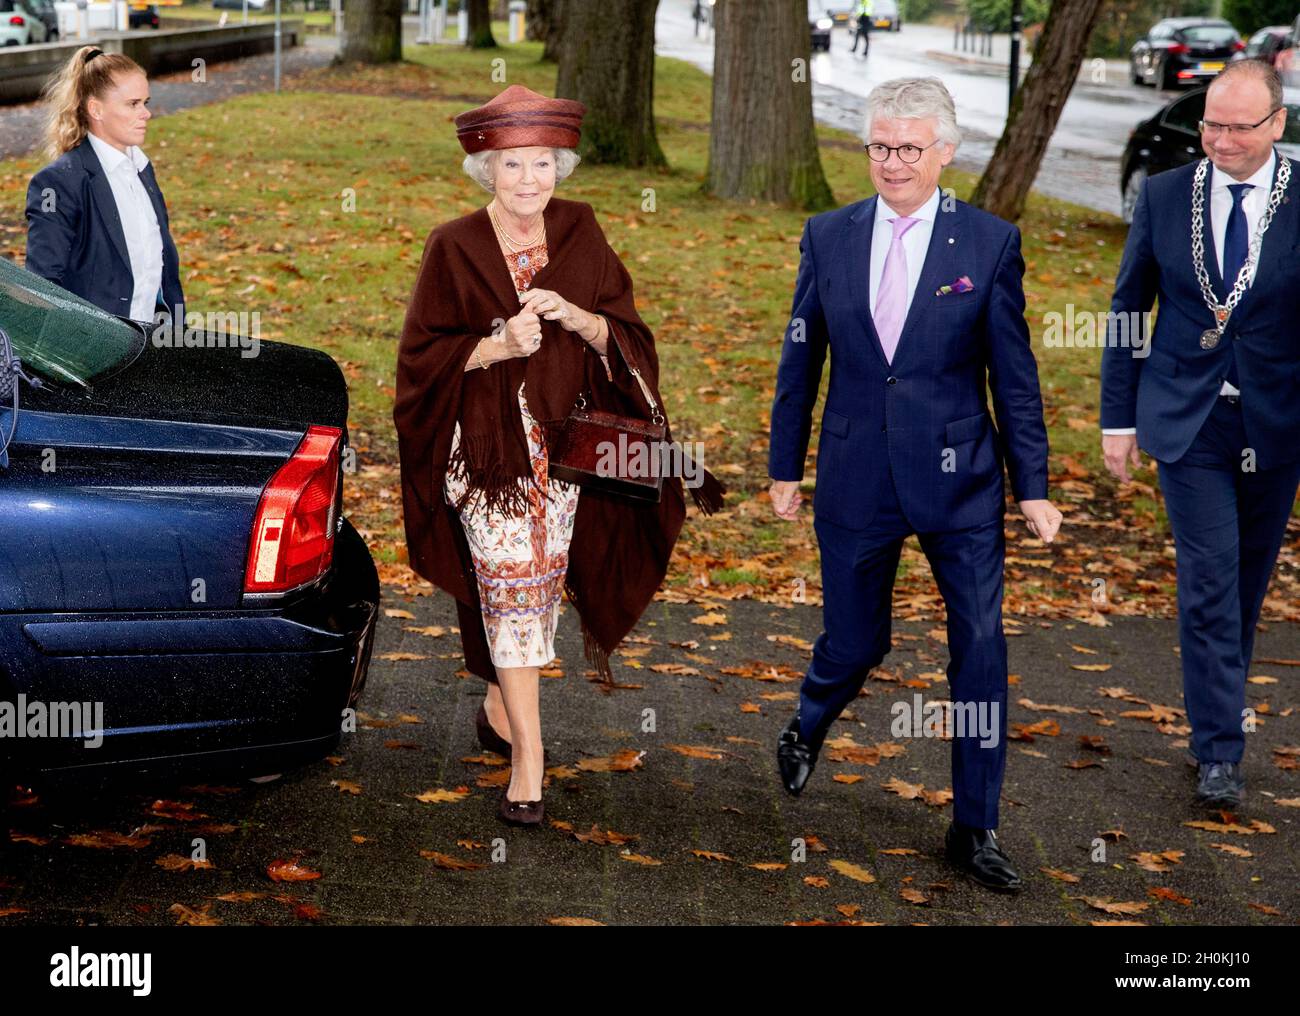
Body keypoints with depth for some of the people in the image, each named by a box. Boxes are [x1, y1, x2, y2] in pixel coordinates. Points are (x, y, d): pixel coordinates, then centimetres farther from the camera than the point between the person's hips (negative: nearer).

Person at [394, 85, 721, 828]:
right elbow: (424, 355, -5)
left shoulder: (580, 234, 1)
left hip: (561, 445, 4)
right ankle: (528, 763, -5)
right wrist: (498, 344, -21)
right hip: (486, 447, -3)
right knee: (512, 590, -8)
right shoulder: (455, 248, -7)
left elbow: (624, 337, 0)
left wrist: (574, 317, -20)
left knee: (540, 584, 13)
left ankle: (500, 705, 37)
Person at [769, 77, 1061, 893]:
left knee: (981, 652, 0)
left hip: (959, 482, -1)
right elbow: (801, 361, 8)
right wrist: (786, 467, 10)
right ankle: (809, 727, 46)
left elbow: (1015, 375, -1)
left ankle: (976, 828, 14)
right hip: (857, 481, 1)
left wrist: (1033, 487, -2)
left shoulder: (991, 242, -4)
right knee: (855, 642, 12)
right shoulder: (828, 236, 2)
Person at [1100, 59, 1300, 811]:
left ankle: (1222, 697, 40)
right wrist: (1119, 418, 3)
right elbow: (1128, 310, 4)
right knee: (1209, 580, -4)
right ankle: (1220, 749, 3)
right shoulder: (1165, 196, -2)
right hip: (1188, 421, 0)